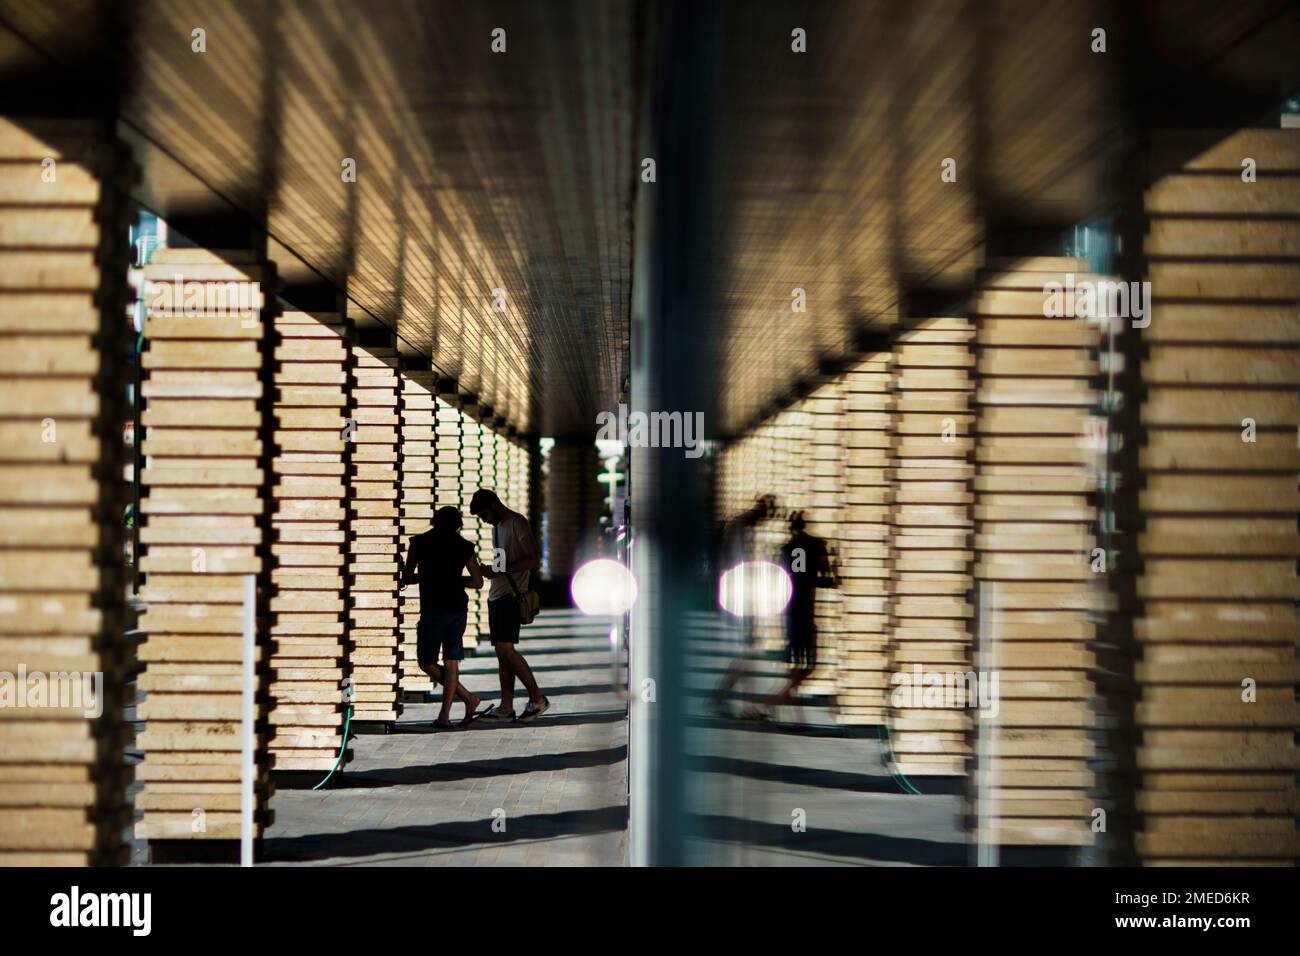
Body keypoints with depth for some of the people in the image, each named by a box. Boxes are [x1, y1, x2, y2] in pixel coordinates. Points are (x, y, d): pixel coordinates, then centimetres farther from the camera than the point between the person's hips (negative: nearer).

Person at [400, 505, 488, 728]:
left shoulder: (419, 543, -2)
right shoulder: (464, 546, 4)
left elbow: (406, 578, 3)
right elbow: (478, 582, 7)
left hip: (432, 611, -4)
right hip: (458, 609, 4)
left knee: (426, 662, 7)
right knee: (451, 661, 8)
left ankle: (468, 697, -2)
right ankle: (445, 715, 4)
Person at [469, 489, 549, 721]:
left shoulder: (517, 523, -9)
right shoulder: (496, 528, 20)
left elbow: (532, 560, -15)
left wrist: (500, 570, -19)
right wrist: (489, 571, 5)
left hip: (511, 595, -9)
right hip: (496, 596, 9)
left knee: (506, 649, -15)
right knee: (501, 652, 6)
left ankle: (537, 698, -6)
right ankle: (506, 707, 7)